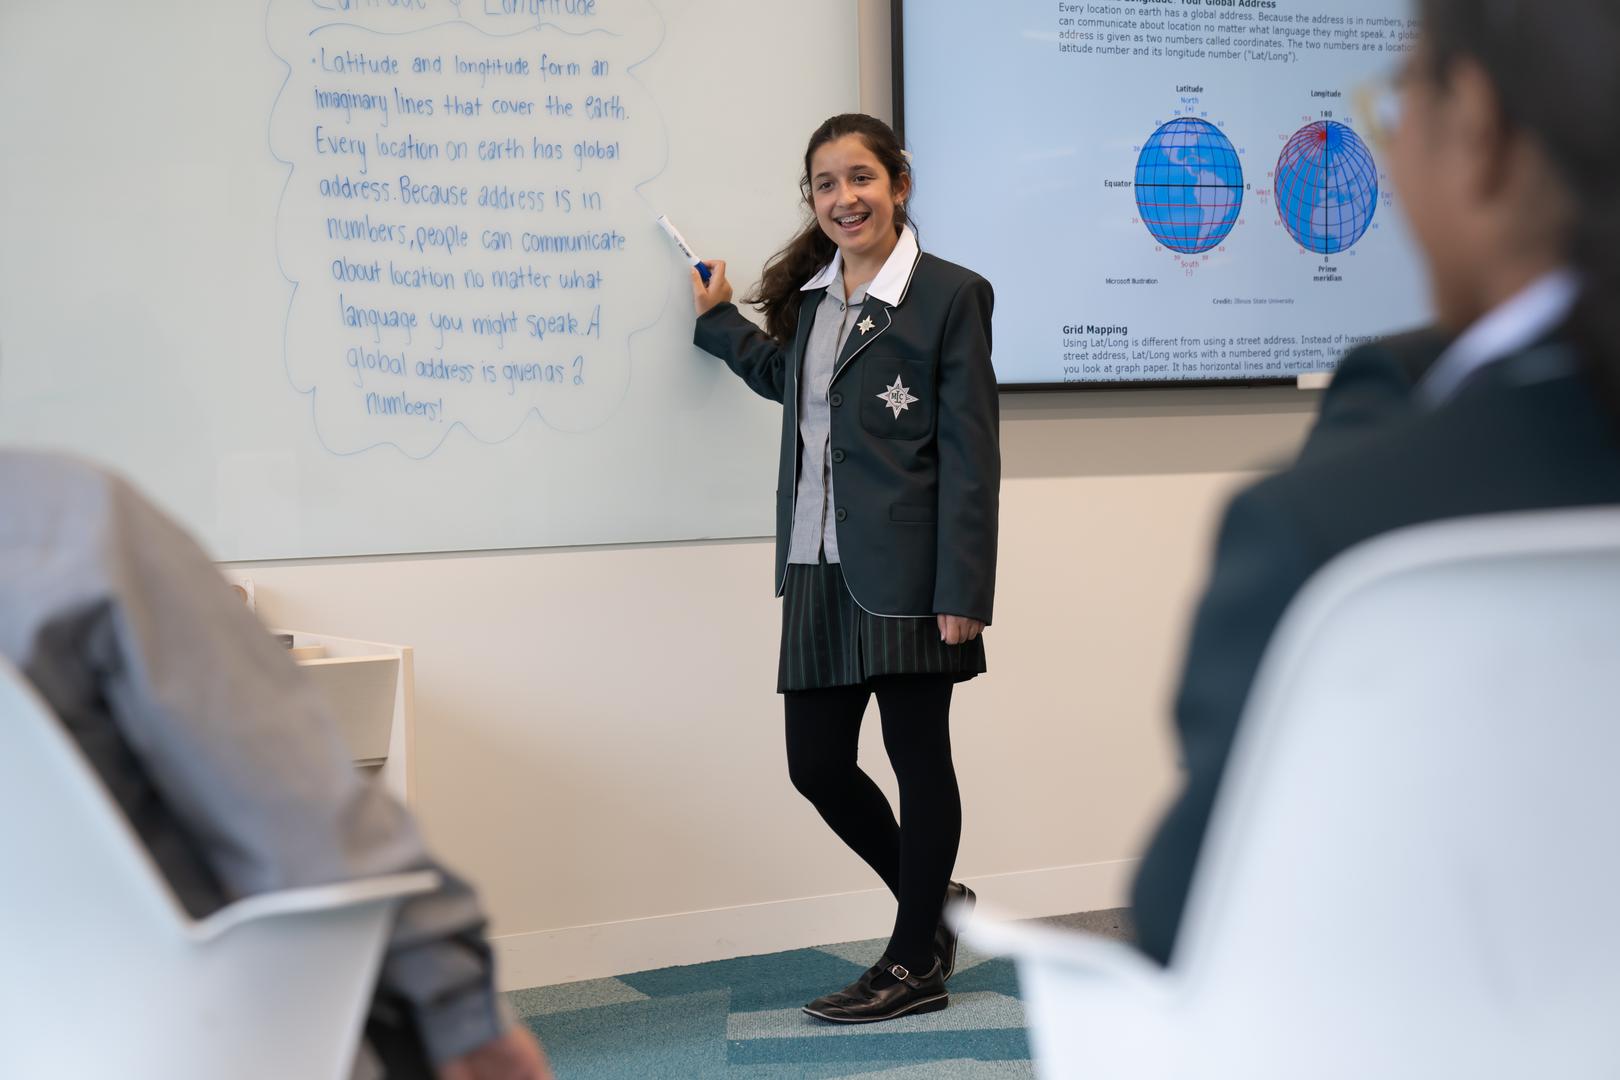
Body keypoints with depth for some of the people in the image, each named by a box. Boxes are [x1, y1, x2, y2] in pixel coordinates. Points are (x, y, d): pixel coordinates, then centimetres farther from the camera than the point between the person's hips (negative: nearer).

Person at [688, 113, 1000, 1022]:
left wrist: (962, 589, -15)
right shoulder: (811, 292, 13)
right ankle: (933, 899, 32)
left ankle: (916, 963, 19)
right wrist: (718, 322, 29)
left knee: (919, 758, 5)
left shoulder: (950, 295, -7)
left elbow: (971, 454, -11)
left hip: (907, 571, -7)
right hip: (820, 570, 7)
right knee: (816, 763, 9)